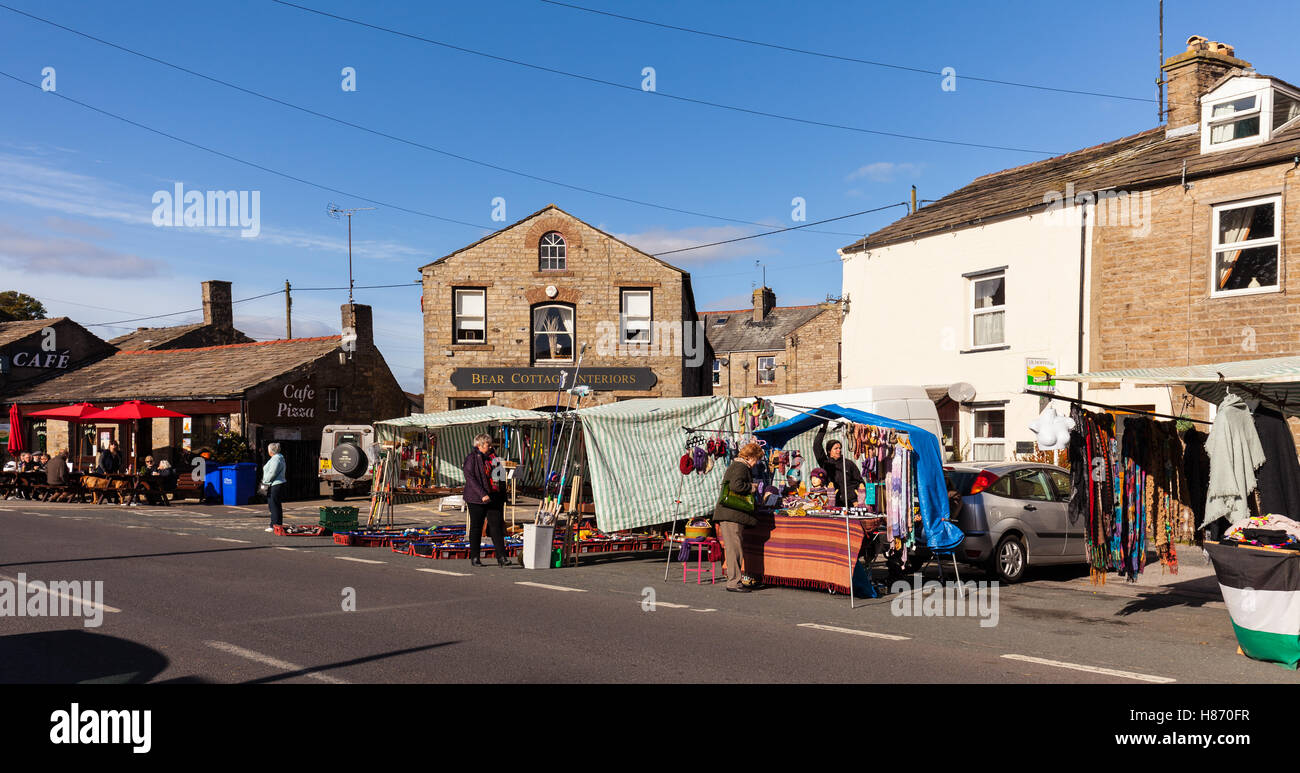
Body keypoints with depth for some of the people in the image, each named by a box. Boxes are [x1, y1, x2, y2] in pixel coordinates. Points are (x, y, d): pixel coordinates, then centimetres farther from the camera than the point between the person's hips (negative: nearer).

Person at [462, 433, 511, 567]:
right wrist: (482, 494, -23)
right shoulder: (472, 458, -6)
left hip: (494, 498, 5)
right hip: (476, 500, -5)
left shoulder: (492, 456, 15)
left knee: (497, 526, -1)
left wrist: (502, 495, 17)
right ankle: (474, 558, 12)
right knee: (476, 528, 4)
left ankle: (501, 557, -1)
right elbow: (470, 478, -15)